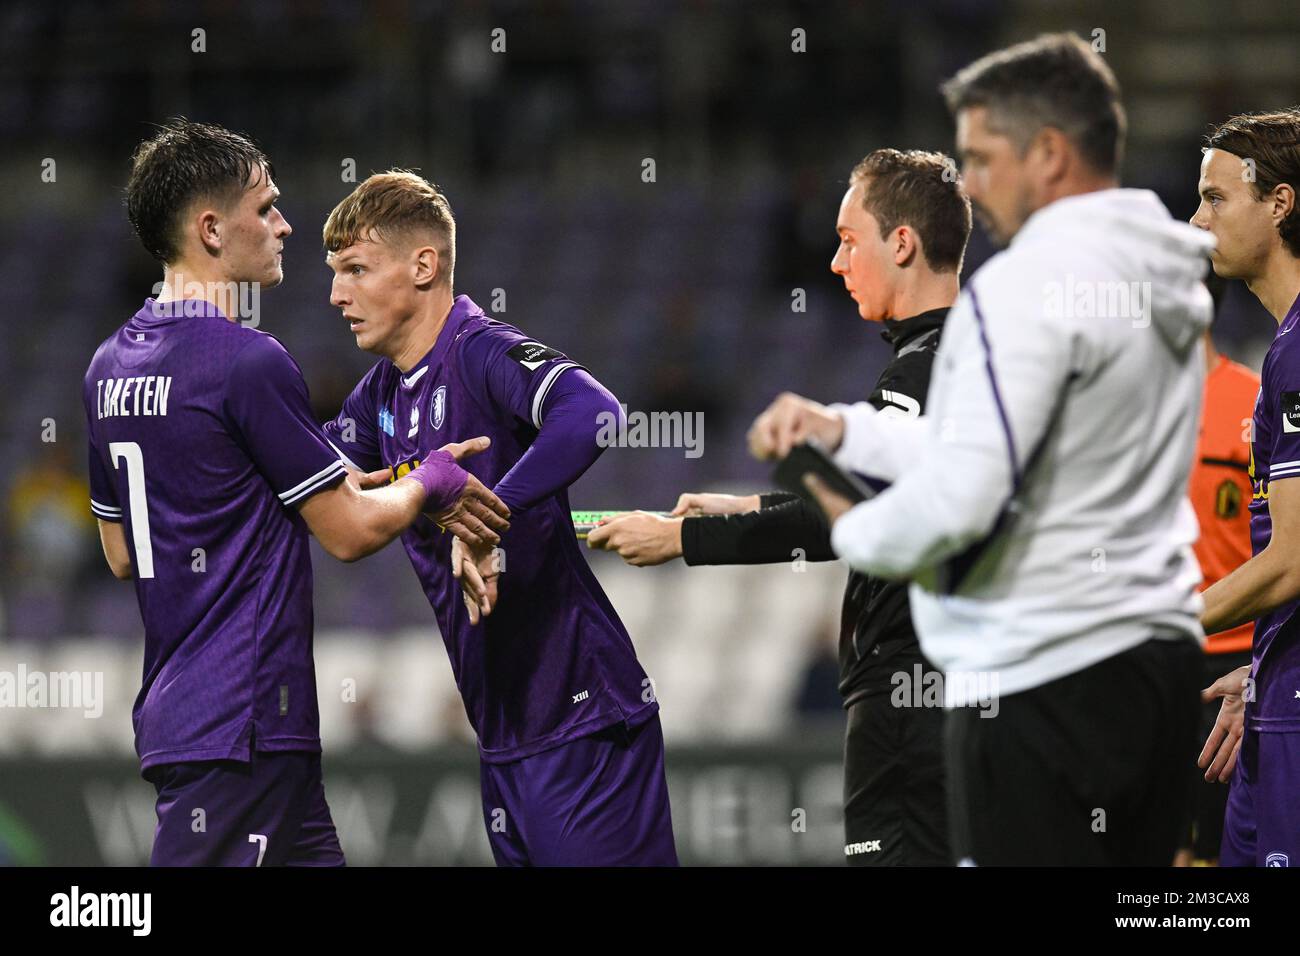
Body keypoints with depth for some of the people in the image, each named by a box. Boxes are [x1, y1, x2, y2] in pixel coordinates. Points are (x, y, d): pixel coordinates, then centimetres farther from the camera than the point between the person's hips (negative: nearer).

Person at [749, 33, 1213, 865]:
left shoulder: (1027, 286, -15)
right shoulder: (1164, 282, 15)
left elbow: (963, 496, -22)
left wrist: (858, 534, -2)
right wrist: (843, 430, 20)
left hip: (1041, 680, -9)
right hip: (1161, 662, 9)